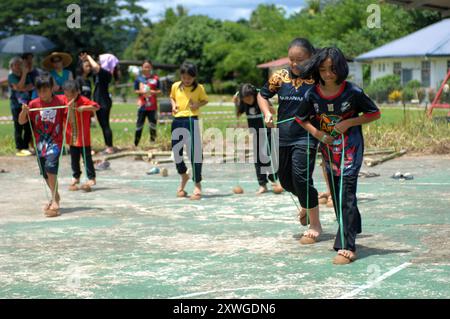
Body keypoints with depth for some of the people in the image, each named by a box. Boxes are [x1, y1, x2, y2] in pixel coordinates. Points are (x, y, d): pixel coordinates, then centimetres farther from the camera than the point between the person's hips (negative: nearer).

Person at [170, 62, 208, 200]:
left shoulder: (199, 88, -1)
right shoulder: (175, 86, 7)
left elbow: (205, 100, 10)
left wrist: (198, 104, -10)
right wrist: (173, 104, 2)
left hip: (191, 121, -4)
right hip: (177, 121, 4)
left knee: (195, 153, -9)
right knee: (176, 151, 9)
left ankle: (197, 185, -2)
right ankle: (184, 175, 37)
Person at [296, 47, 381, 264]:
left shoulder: (353, 92, -14)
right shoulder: (312, 95, -5)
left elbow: (375, 114, -5)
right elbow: (301, 118, 11)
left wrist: (349, 122, -16)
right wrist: (316, 132, -7)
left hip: (350, 150, -4)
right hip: (328, 150, 5)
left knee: (346, 196, -12)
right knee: (336, 196, 13)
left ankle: (346, 247, -11)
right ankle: (352, 228, 34)